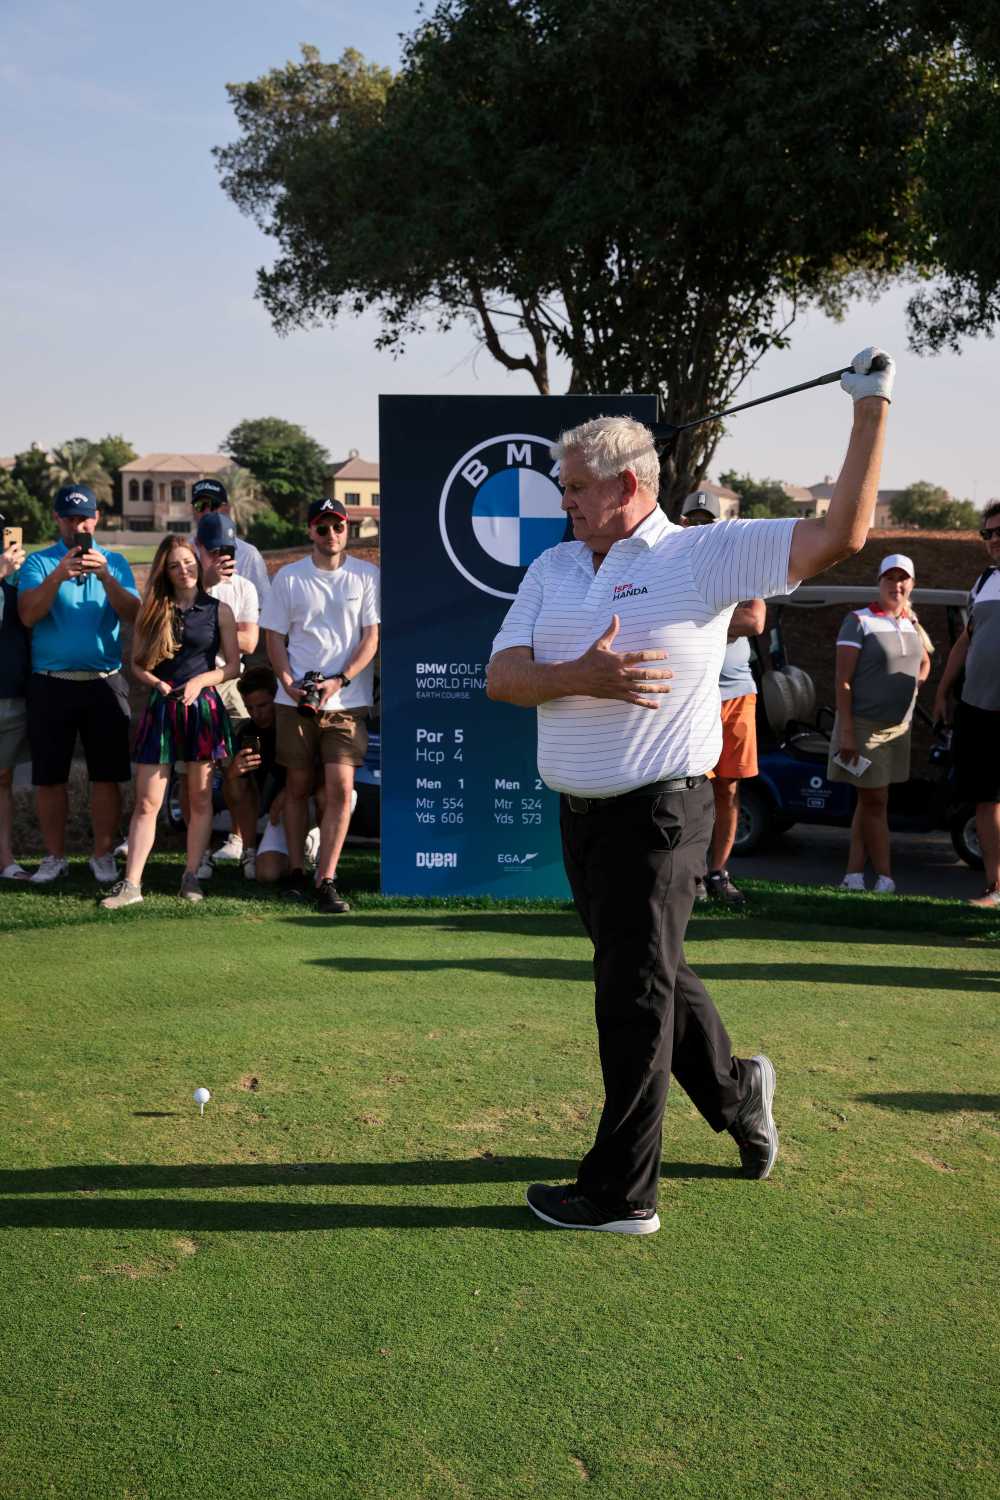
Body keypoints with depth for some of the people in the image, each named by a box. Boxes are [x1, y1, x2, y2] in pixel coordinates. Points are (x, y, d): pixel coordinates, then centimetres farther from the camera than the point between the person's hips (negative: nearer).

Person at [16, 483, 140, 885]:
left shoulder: (114, 562, 8)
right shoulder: (39, 562, 3)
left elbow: (132, 616, -7)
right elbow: (27, 616, -12)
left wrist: (106, 577, -22)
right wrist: (58, 576, -25)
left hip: (105, 683, 1)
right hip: (50, 684, 0)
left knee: (107, 775, 2)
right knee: (49, 777, 5)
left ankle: (103, 855, 12)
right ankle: (54, 857, 16)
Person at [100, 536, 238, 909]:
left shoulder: (218, 610, 3)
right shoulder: (152, 610, 7)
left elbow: (233, 666, 2)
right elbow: (136, 663, 8)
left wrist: (201, 679, -13)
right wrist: (158, 683, -10)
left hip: (203, 707, -1)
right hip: (161, 707, 1)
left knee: (200, 799, 5)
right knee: (147, 801, -3)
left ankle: (191, 877, 14)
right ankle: (131, 884, -2)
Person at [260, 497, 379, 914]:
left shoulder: (366, 575, 3)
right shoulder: (288, 577, 6)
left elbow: (372, 637, -1)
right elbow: (275, 637, 7)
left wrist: (339, 681, -13)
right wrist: (290, 685, -8)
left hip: (346, 701, -1)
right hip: (295, 699, 1)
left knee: (340, 789, -9)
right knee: (298, 786, 9)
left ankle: (325, 881, -7)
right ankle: (295, 870, 20)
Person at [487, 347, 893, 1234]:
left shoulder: (704, 554, -6)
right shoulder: (553, 567, 11)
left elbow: (840, 536, -12)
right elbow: (501, 678, 0)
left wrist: (873, 410, -14)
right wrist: (581, 677, -19)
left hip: (658, 816, -7)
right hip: (580, 814, 7)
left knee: (635, 995, 1)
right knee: (649, 976, 20)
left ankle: (621, 1194, 15)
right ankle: (737, 1096, 44)